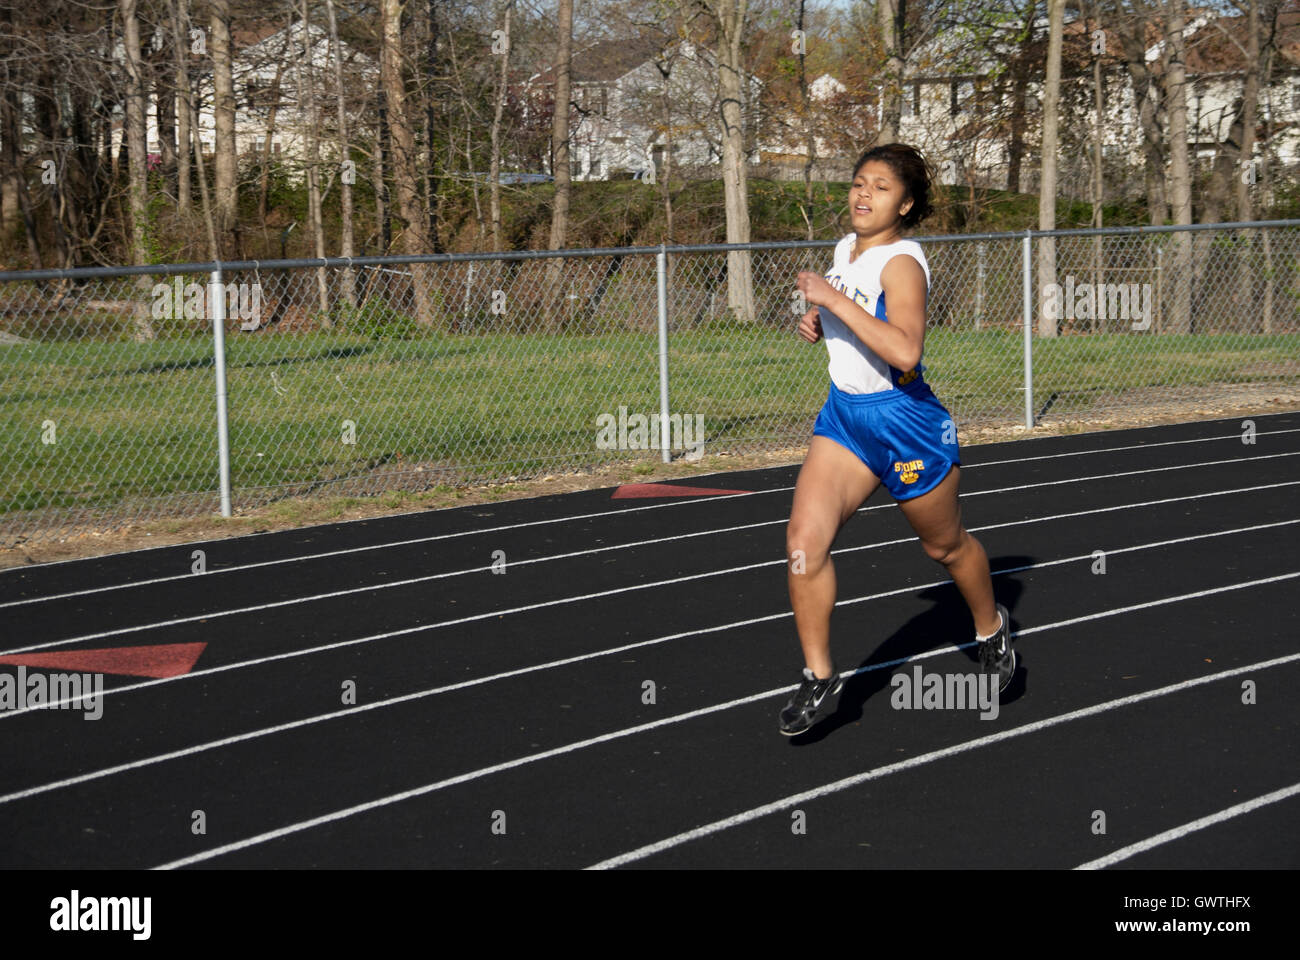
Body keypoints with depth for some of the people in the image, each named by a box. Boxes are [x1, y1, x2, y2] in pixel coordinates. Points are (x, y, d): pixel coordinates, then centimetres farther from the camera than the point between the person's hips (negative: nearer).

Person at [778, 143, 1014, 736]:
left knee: (945, 545, 16)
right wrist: (818, 323, 2)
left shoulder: (901, 263, -21)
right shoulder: (845, 249, 3)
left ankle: (991, 628, 45)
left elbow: (904, 351, -37)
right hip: (844, 415, 6)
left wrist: (833, 298, -34)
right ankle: (818, 676, -1)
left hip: (905, 421, -6)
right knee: (804, 542, -11)